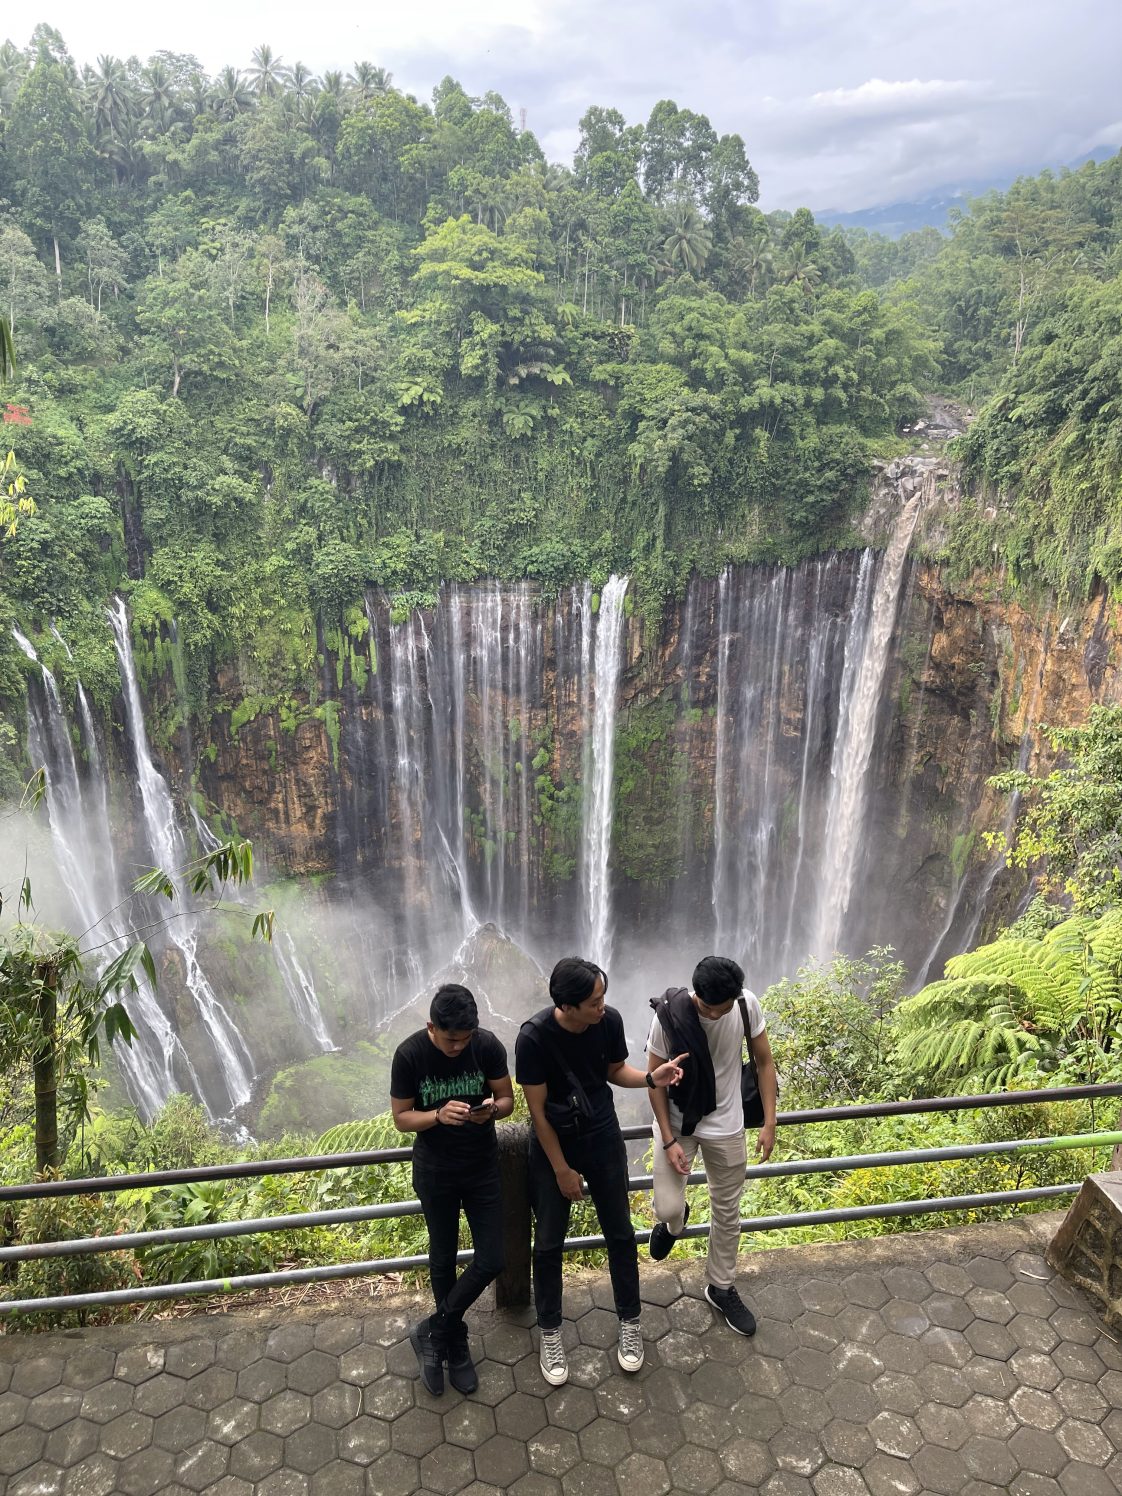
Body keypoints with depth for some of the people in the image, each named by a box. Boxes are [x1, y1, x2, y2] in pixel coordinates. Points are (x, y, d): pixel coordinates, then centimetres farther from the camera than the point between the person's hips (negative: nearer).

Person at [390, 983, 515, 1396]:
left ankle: (433, 1331, 23)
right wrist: (439, 1115, -31)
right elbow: (401, 1118, -11)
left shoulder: (488, 1046, -17)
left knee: (491, 1260, 2)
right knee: (443, 1258, 15)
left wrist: (491, 1109, -27)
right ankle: (455, 1341, 38)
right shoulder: (409, 1055, -20)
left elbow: (508, 1099, -4)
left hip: (482, 1167, 2)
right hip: (435, 1172, -1)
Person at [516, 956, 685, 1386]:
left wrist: (651, 1077, -18)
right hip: (553, 1144, -3)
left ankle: (629, 1321, 34)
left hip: (603, 1139, 3)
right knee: (549, 1242, 10)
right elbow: (537, 1110, -18)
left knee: (620, 1233, 13)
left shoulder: (610, 1020, -18)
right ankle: (550, 1332, 31)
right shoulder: (533, 1038, -28)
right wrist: (562, 1170, -12)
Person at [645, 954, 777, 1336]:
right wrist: (669, 1140, -15)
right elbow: (655, 1079, -14)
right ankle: (674, 1223, 30)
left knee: (727, 1213, 14)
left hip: (726, 1126, 2)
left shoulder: (747, 1005, -19)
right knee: (667, 1209, -9)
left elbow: (764, 1062, -4)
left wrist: (769, 1123, -6)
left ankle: (721, 1288, 38)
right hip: (677, 1122, -2)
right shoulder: (669, 1015, -25)